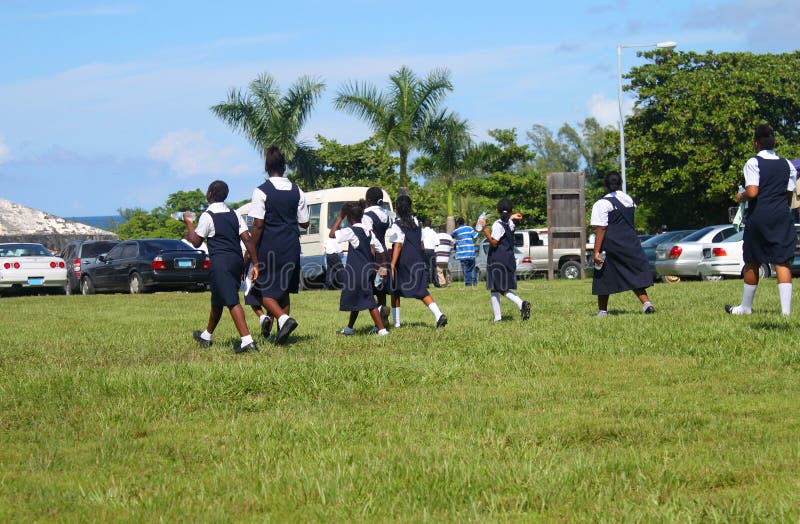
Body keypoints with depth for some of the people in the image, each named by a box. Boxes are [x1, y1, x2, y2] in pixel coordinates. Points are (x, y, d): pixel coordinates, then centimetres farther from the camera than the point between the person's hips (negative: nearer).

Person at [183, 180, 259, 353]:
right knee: (217, 300, 20)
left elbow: (196, 242, -2)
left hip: (220, 262, -7)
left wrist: (189, 224, 13)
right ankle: (207, 336, 32)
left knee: (232, 301, -10)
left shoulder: (207, 216, -7)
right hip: (236, 260, 7)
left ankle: (247, 340, -21)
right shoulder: (234, 215, 12)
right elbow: (247, 238, 4)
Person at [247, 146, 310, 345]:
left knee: (266, 292, 3)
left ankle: (284, 319, -22)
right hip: (292, 247, 5)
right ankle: (282, 332, 11)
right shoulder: (296, 191, 4)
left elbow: (258, 225, -13)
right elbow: (304, 223, 9)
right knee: (284, 291, 15)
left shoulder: (261, 192, -10)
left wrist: (253, 255, -9)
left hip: (269, 248, -5)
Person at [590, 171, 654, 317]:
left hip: (610, 245, -4)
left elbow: (601, 229, -16)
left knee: (604, 279, 5)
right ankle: (646, 303, -4)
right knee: (636, 275, 10)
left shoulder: (601, 204, -11)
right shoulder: (629, 200, 8)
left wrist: (596, 251, -16)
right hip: (631, 243, 4)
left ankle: (602, 310, 8)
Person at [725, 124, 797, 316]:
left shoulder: (753, 163, -6)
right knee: (782, 262, -1)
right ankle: (786, 308, -11)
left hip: (758, 216, -3)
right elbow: (789, 195, 11)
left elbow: (752, 192, -16)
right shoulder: (787, 165, 9)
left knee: (752, 262, 10)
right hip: (782, 217, 3)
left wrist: (740, 197, 4)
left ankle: (746, 306, 22)